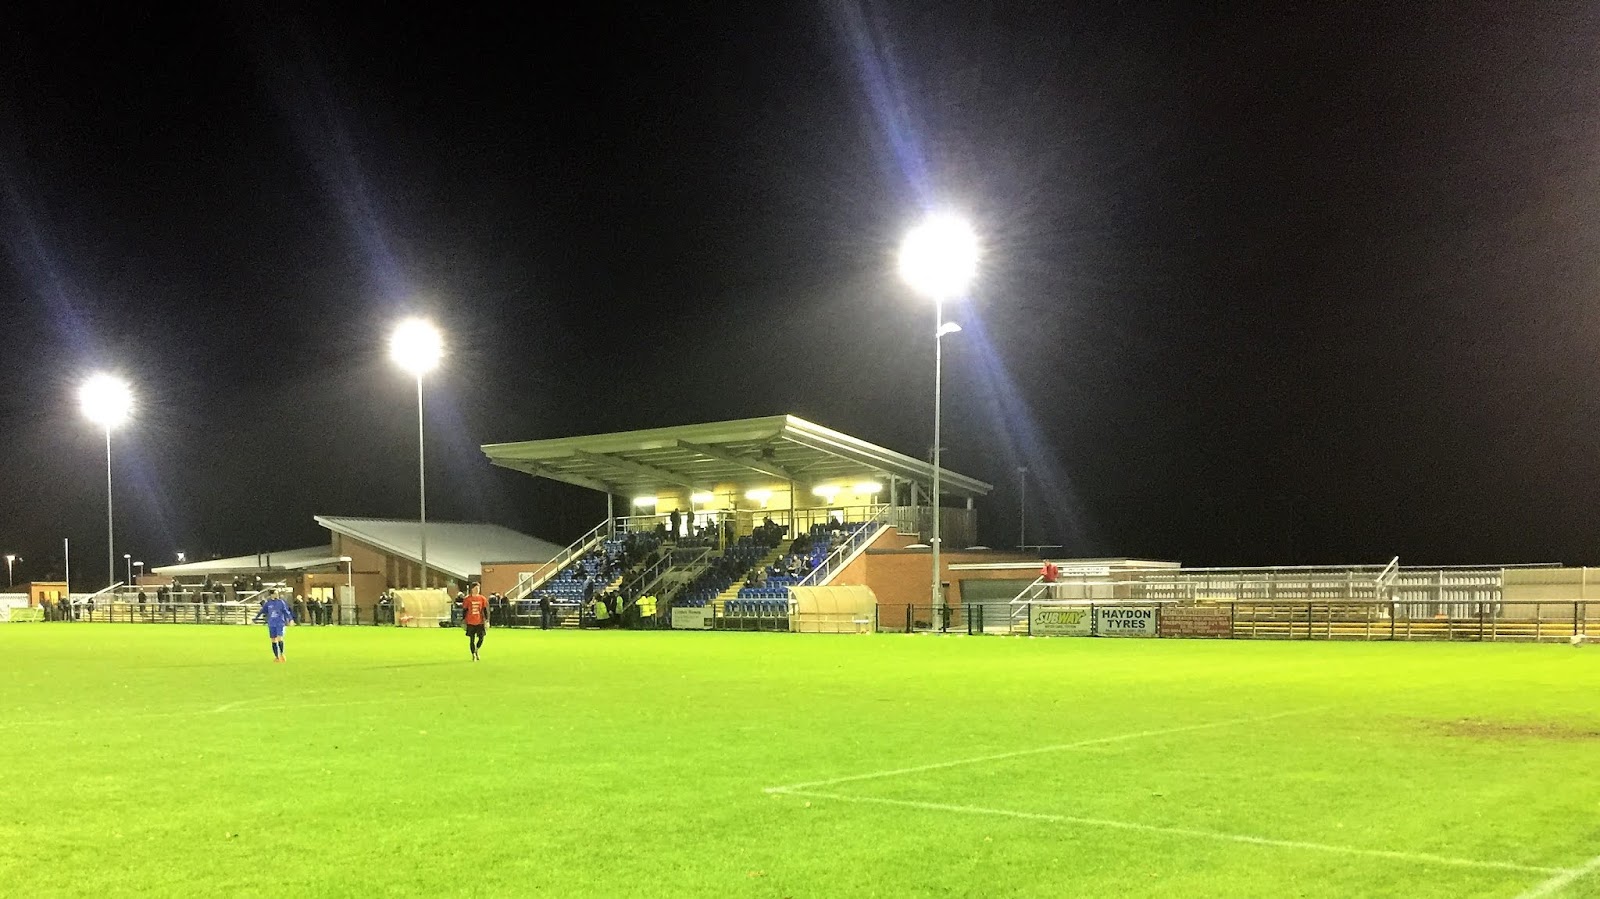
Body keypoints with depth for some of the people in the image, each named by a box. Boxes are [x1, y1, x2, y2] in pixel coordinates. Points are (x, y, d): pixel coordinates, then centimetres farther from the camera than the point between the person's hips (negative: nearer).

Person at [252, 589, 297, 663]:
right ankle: (276, 657, 15)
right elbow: (262, 611, 13)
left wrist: (291, 619, -7)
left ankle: (281, 654, 7)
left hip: (280, 624, -2)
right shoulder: (268, 603, 3)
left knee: (280, 639, -15)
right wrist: (256, 618, 17)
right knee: (273, 640, 4)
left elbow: (286, 611, 0)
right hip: (271, 624, 2)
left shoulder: (281, 602, -2)